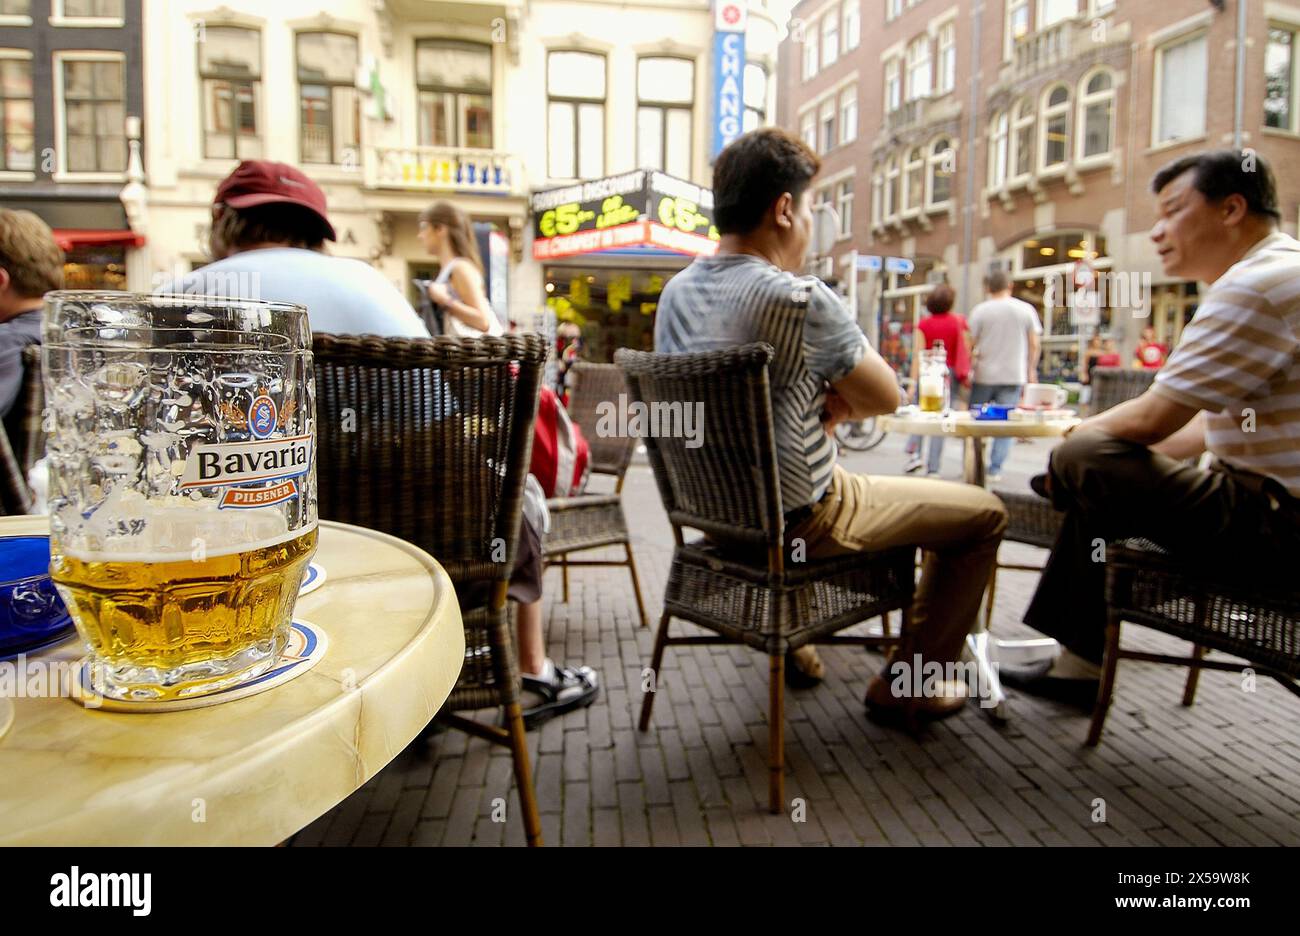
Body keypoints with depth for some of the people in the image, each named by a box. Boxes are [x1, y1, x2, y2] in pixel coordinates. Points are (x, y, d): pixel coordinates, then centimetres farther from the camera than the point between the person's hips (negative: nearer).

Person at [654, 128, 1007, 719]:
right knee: (984, 513, 7)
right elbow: (885, 397, -10)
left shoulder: (676, 293, 0)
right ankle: (905, 684, 16)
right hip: (799, 521, -8)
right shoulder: (802, 299, -23)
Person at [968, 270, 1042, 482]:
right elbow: (1034, 345, 5)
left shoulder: (980, 311, -2)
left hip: (984, 375, -1)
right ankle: (995, 469, 1)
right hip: (1014, 376, 1)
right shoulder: (1026, 310, 4)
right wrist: (1031, 370, 16)